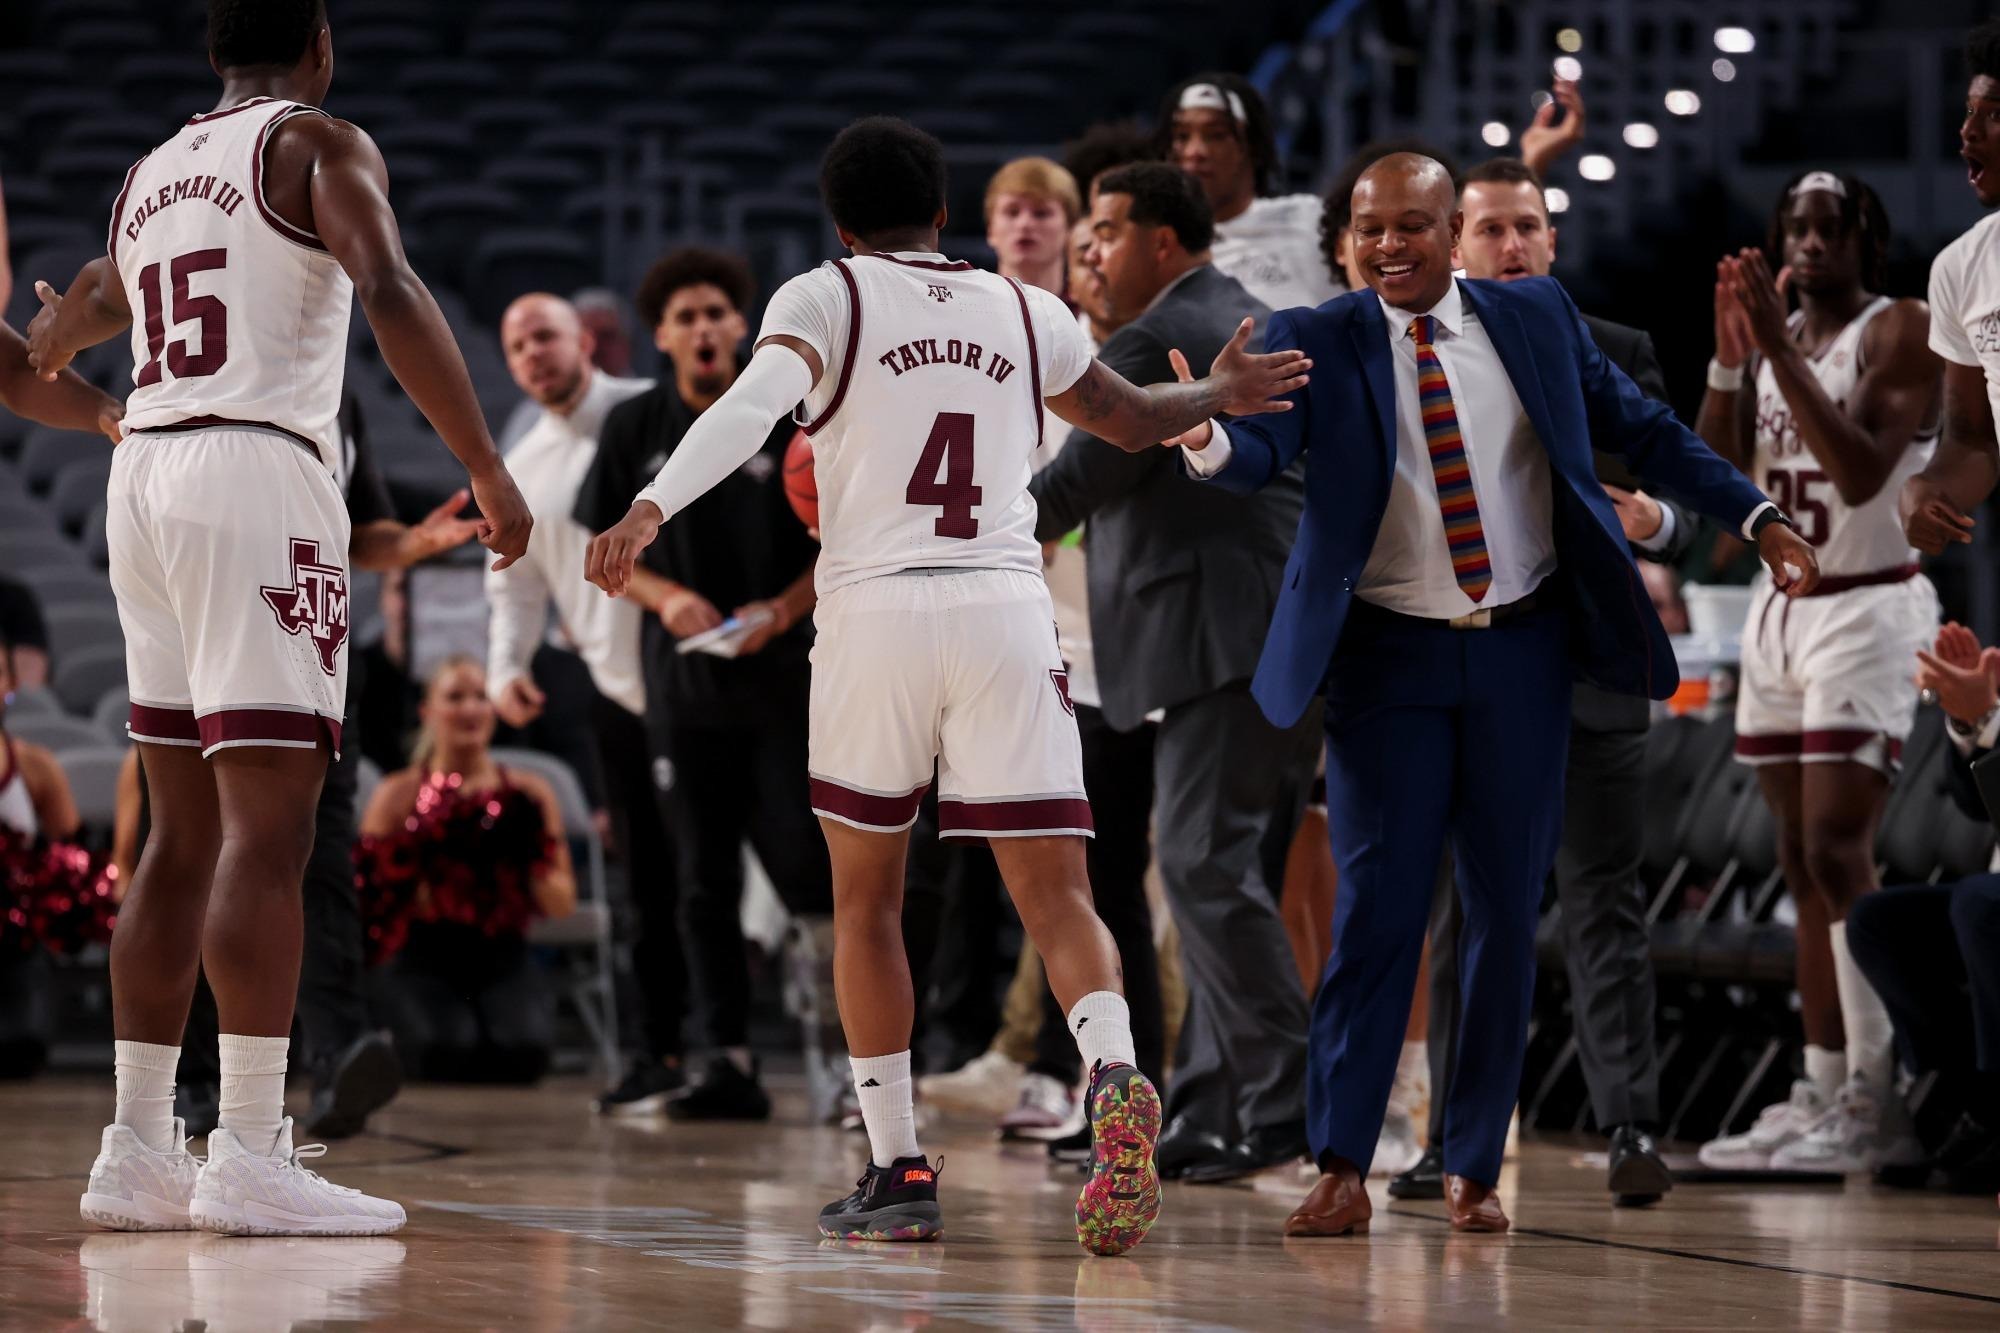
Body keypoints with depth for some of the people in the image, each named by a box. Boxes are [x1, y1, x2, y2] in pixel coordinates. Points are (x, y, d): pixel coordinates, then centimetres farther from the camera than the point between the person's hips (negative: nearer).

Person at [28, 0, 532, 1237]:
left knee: (185, 835, 12)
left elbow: (80, 312, 36)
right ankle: (250, 1158, -16)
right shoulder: (320, 144, 0)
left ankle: (138, 1151, 11)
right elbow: (391, 293, -18)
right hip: (259, 478, -7)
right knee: (271, 829, -10)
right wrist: (488, 468, -17)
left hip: (146, 477, 7)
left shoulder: (150, 176, 20)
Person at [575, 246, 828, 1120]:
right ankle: (729, 1063, 7)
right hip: (682, 680, 3)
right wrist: (666, 597, -9)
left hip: (784, 677, -3)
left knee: (806, 864, -10)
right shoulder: (634, 429, 6)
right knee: (705, 882, 3)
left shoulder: (788, 421, 0)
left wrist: (785, 607, -14)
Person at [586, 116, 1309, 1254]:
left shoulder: (824, 296, 7)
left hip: (877, 609, -2)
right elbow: (1134, 419, 34)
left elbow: (753, 404, -14)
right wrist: (1219, 393, 54)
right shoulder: (1024, 311, 18)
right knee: (1056, 895, -1)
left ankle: (898, 1170, 10)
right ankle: (1116, 1076, -30)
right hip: (1008, 608, 2)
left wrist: (650, 510, -25)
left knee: (866, 898, 14)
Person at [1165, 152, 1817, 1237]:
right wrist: (1208, 441, -42)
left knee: (1506, 913, 5)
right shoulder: (1316, 344, -3)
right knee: (1376, 906, -7)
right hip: (1391, 658, -2)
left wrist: (1759, 519, 3)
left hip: (1523, 655, 2)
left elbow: (1641, 429, 10)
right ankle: (1341, 1172, -5)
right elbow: (1260, 454, -18)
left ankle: (1473, 1170, 13)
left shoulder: (1535, 320, 3)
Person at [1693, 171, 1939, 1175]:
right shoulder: (1771, 336, 13)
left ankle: (1878, 1101, -16)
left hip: (1868, 610, -7)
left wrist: (1779, 352, -23)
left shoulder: (1900, 331, -7)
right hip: (1778, 608, 8)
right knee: (1803, 864, 6)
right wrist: (1727, 359, -6)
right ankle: (1821, 1093, 8)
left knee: (1836, 851, -16)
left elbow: (1861, 472, -21)